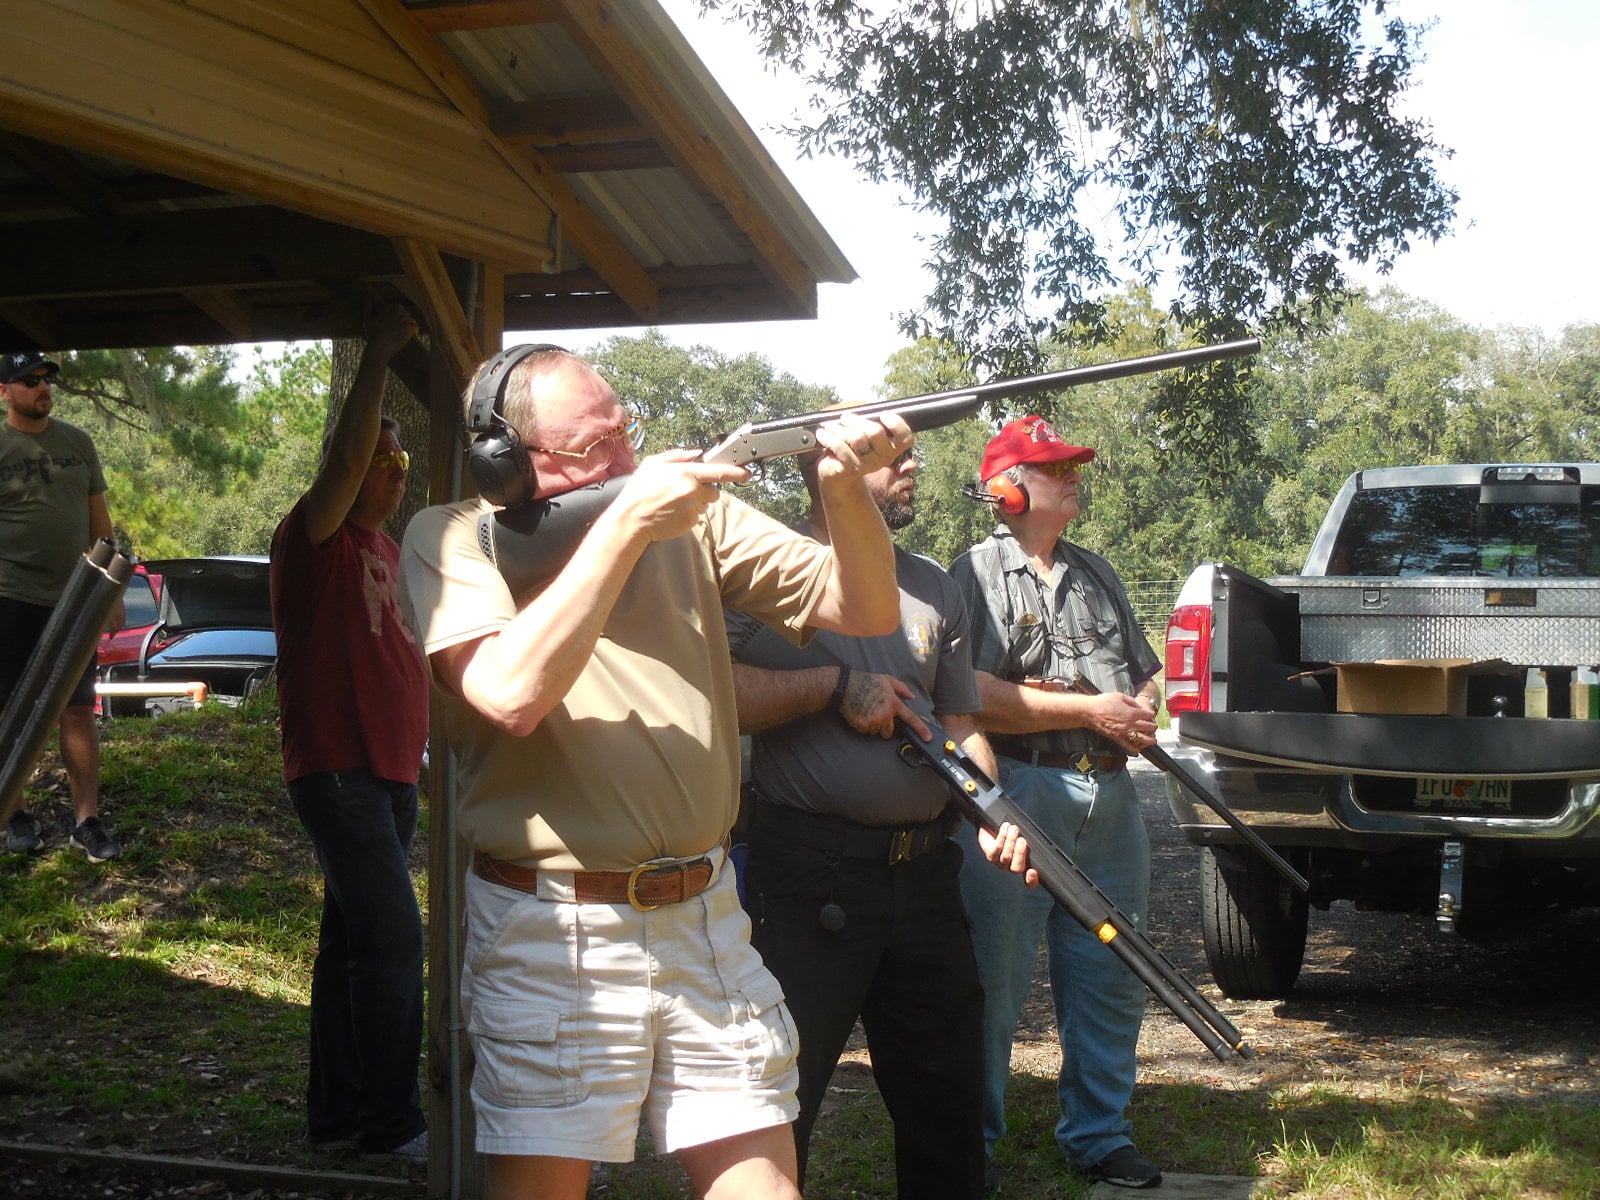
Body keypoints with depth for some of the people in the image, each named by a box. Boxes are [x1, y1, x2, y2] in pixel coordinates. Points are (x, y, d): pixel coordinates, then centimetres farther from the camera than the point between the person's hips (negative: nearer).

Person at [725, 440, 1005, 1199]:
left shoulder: (934, 588, 15)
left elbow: (960, 726, 17)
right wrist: (835, 686, -16)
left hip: (926, 872, 6)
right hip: (810, 873, -6)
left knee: (948, 1099, 14)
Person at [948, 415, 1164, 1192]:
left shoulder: (1096, 575, 20)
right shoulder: (977, 574, -3)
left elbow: (1146, 671, 25)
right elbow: (972, 694, -16)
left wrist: (1141, 713, 1)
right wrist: (1090, 711, -13)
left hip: (1109, 796, 7)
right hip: (1019, 793, -6)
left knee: (1111, 981, 11)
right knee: (993, 982, 0)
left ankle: (1098, 1135, 24)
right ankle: (970, 1144, 12)